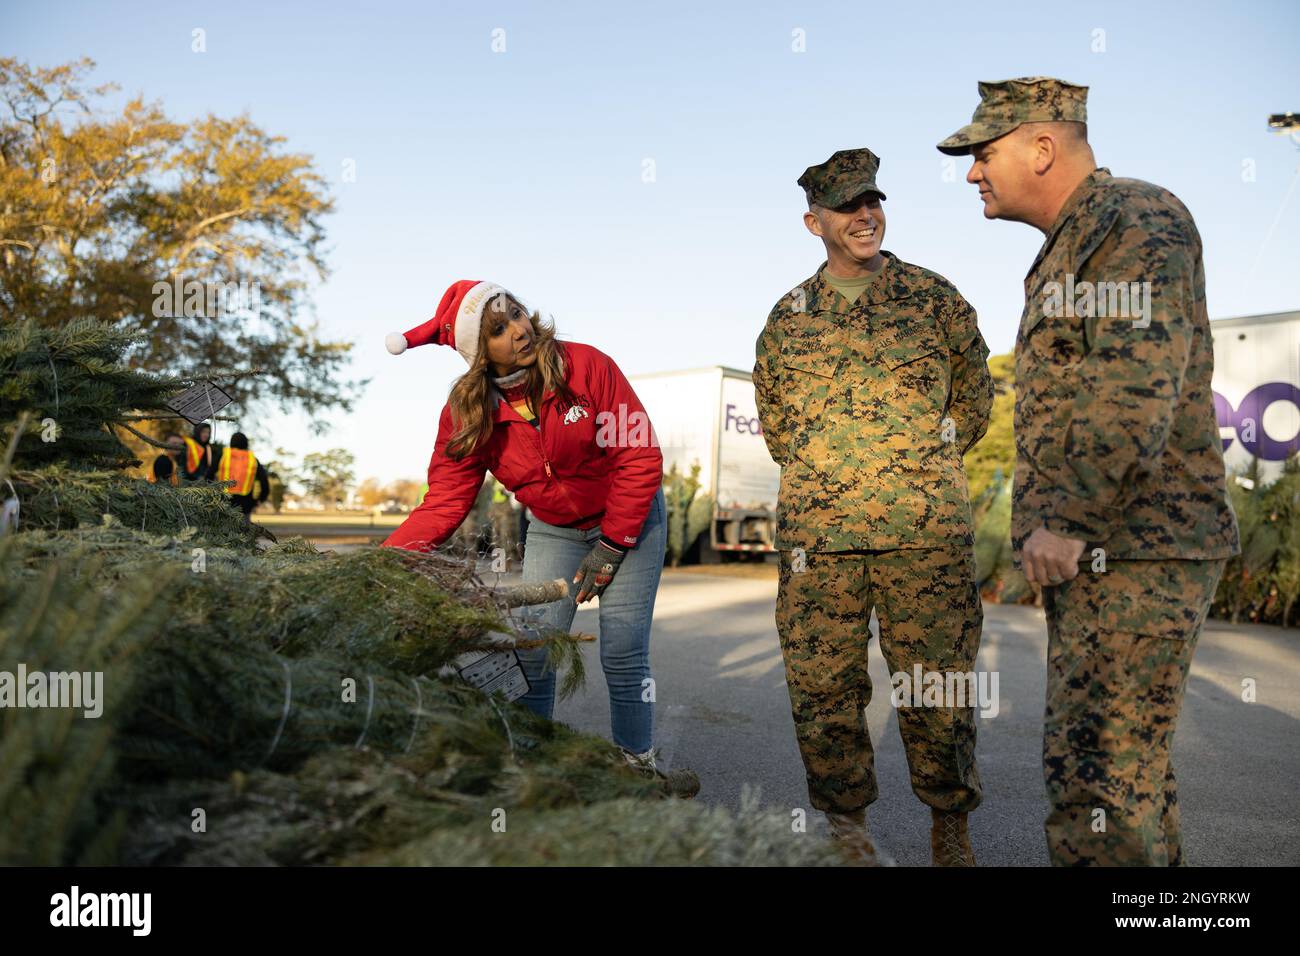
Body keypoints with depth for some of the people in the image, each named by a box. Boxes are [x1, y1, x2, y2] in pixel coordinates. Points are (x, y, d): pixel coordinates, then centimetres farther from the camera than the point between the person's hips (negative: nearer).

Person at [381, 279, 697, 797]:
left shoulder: (587, 366, -23)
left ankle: (638, 764, 16)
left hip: (630, 519, -2)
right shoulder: (466, 414, -14)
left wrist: (610, 547, -18)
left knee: (624, 654, -4)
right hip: (553, 530, 3)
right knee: (533, 651, -5)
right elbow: (444, 503, -17)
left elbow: (639, 457, -20)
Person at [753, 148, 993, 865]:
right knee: (822, 683, 5)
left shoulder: (934, 297, 6)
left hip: (926, 529, -1)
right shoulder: (788, 316, 11)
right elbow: (773, 416, 21)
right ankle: (845, 821, 24)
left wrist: (920, 468, 11)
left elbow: (972, 398, 14)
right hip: (816, 534, 2)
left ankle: (950, 825, 24)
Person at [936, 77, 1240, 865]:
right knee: (1124, 762, 18)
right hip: (1093, 551, 10)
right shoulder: (1070, 248, 21)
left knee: (1099, 775, -8)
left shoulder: (1138, 219, -10)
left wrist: (1067, 521, -18)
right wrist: (1048, 524, 17)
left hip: (1136, 551, -10)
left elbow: (1135, 392, -23)